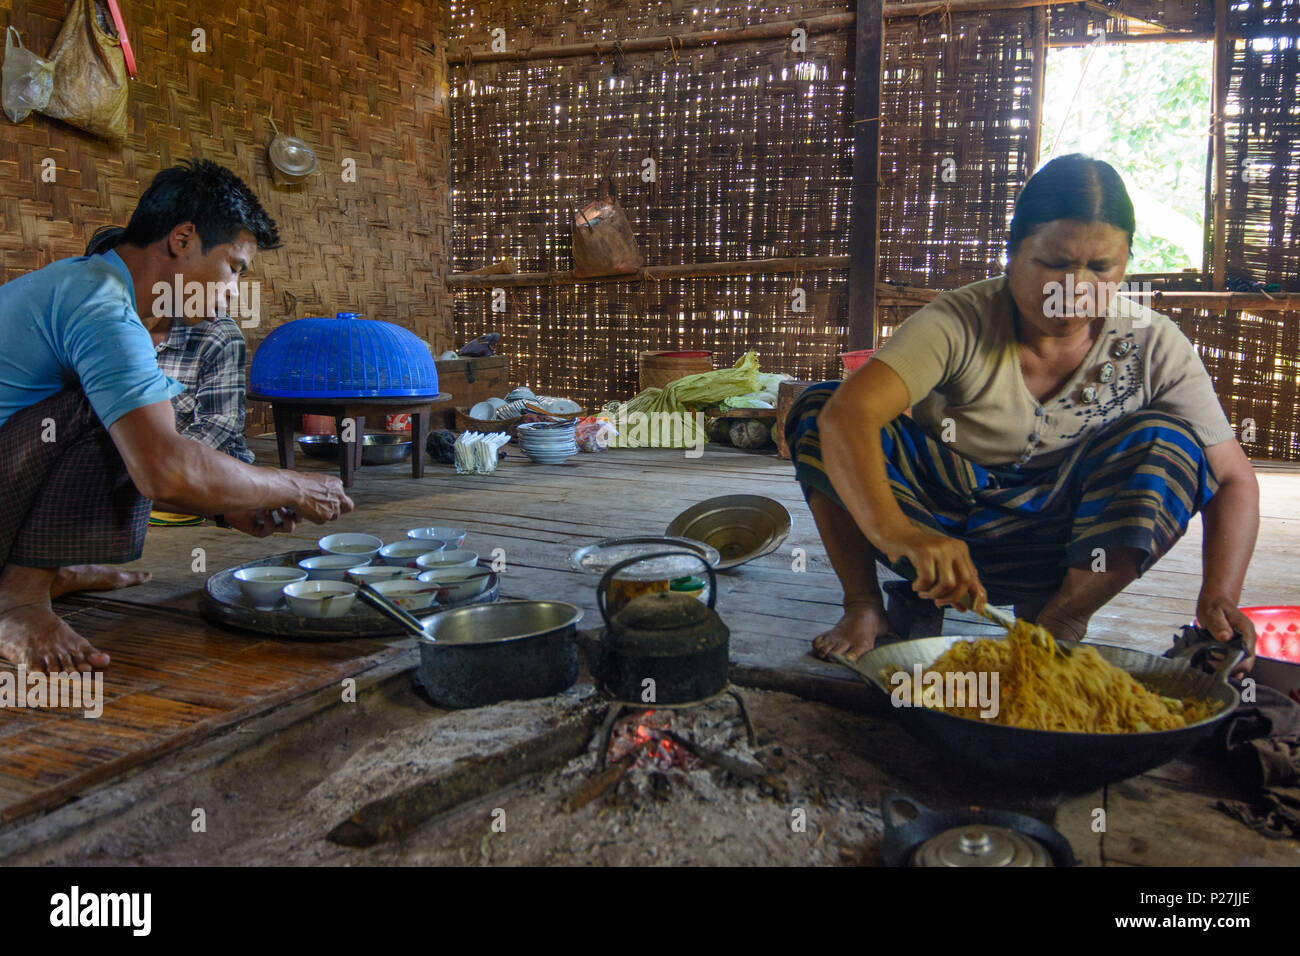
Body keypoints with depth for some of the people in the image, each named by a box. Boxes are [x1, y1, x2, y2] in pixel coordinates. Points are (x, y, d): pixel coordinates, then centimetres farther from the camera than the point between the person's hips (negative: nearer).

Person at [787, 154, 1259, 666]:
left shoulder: (1153, 345, -8)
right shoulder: (959, 323, -17)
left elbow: (1234, 479, -7)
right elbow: (846, 414, -34)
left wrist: (1219, 595, -25)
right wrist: (895, 531, -51)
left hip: (1058, 545, 1)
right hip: (940, 533, -1)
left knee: (1167, 444, -25)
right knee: (815, 408, -20)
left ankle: (1059, 623, -12)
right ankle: (864, 605, -7)